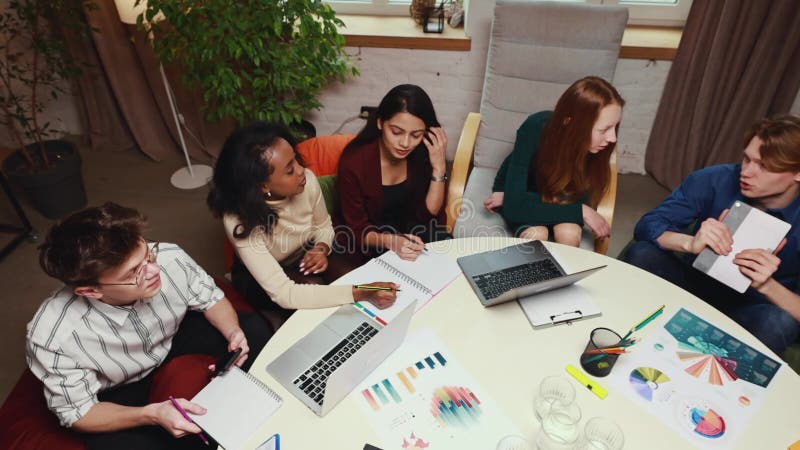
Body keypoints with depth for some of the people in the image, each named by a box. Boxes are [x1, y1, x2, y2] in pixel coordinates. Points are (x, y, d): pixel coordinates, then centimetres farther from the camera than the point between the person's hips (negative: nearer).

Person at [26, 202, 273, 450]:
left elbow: (210, 298, -10)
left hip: (174, 340, 3)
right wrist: (151, 414, -36)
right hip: (119, 394, -2)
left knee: (256, 329, -13)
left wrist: (233, 332, -30)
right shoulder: (52, 337, -35)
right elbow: (78, 412, -19)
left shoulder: (170, 258, -31)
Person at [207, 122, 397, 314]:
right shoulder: (240, 221, -36)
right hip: (259, 277, -3)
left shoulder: (307, 180, -24)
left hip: (304, 257, 4)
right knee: (313, 286, -30)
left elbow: (324, 226, -1)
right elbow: (283, 294, -39)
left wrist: (322, 248, -25)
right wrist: (361, 294, -45)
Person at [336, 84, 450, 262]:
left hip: (410, 230, 4)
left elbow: (429, 214, -10)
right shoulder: (354, 161, -21)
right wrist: (389, 241, -35)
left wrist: (439, 167, -22)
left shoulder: (424, 153, -12)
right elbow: (357, 228, -14)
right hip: (368, 241, -3)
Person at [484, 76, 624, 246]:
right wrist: (580, 211, -36)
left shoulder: (597, 146, -27)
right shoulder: (535, 129, -35)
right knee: (536, 234, -32)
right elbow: (514, 205, -38)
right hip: (519, 191, -2)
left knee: (570, 233, -28)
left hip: (557, 195, 3)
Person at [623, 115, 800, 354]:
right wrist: (690, 243, -38)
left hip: (749, 308, 0)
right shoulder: (715, 181, -16)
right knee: (641, 253, -25)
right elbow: (646, 226, -19)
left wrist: (767, 285, -37)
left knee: (779, 321, -34)